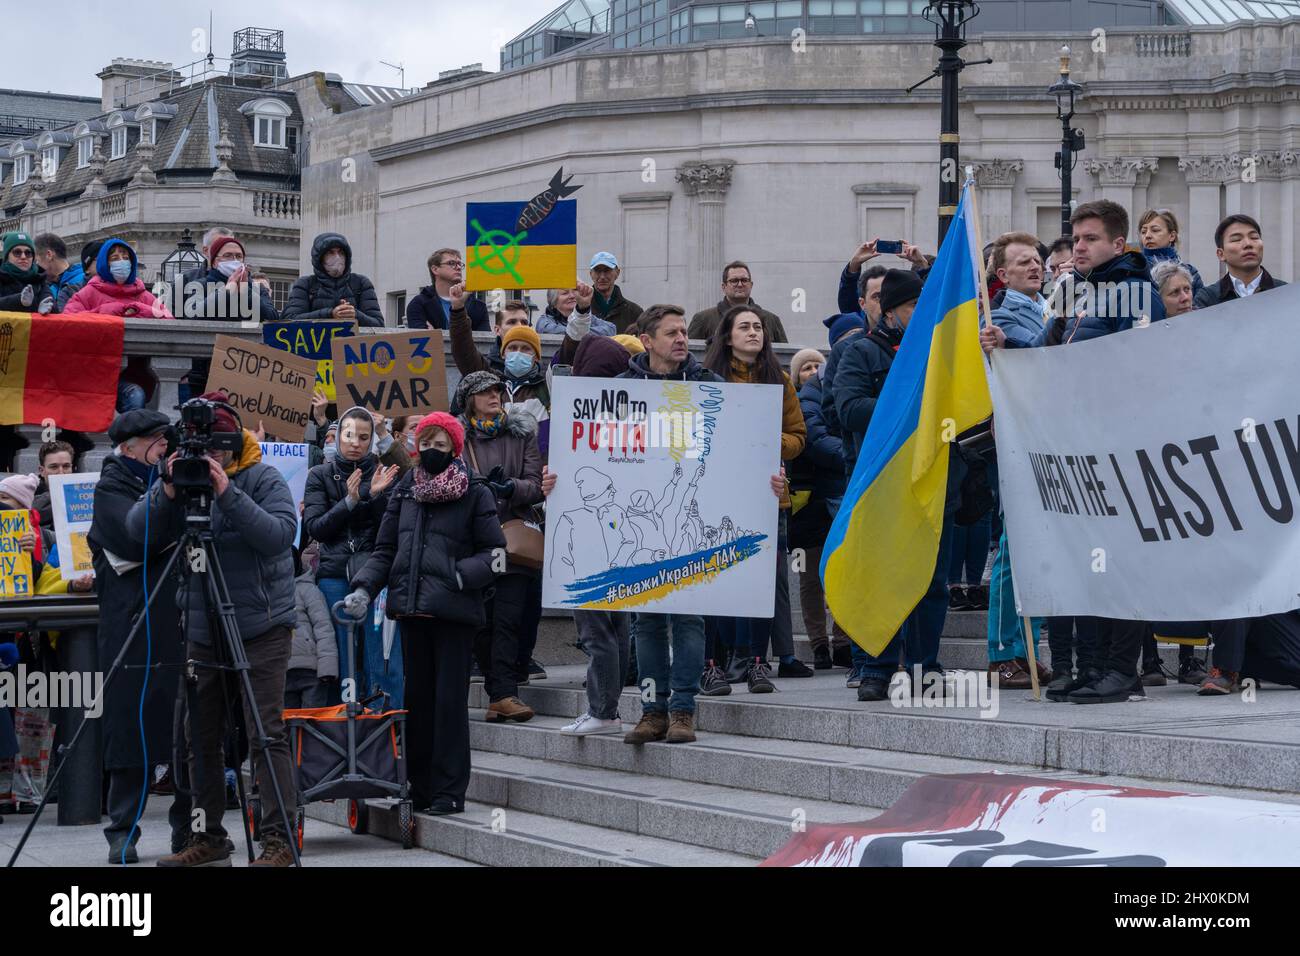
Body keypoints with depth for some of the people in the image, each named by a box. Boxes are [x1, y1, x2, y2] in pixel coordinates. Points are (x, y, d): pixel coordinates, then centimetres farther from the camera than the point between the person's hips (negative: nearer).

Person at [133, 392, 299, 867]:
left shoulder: (263, 479, -5)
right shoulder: (179, 476, 6)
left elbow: (280, 534, -19)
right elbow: (138, 532, -3)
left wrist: (228, 493, -25)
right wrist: (168, 493, -18)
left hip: (261, 627, -5)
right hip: (201, 629, 5)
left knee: (267, 734, -8)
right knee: (201, 737, 8)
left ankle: (279, 839, -5)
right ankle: (209, 837, 17)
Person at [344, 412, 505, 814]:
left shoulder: (475, 494, 1)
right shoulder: (404, 492, 15)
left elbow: (495, 552, -1)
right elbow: (384, 550, 17)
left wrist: (460, 576, -15)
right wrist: (364, 588, 2)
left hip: (454, 611, -5)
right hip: (411, 610, 5)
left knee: (450, 700, -5)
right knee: (416, 697, 9)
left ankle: (449, 791, 0)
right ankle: (419, 788, 17)